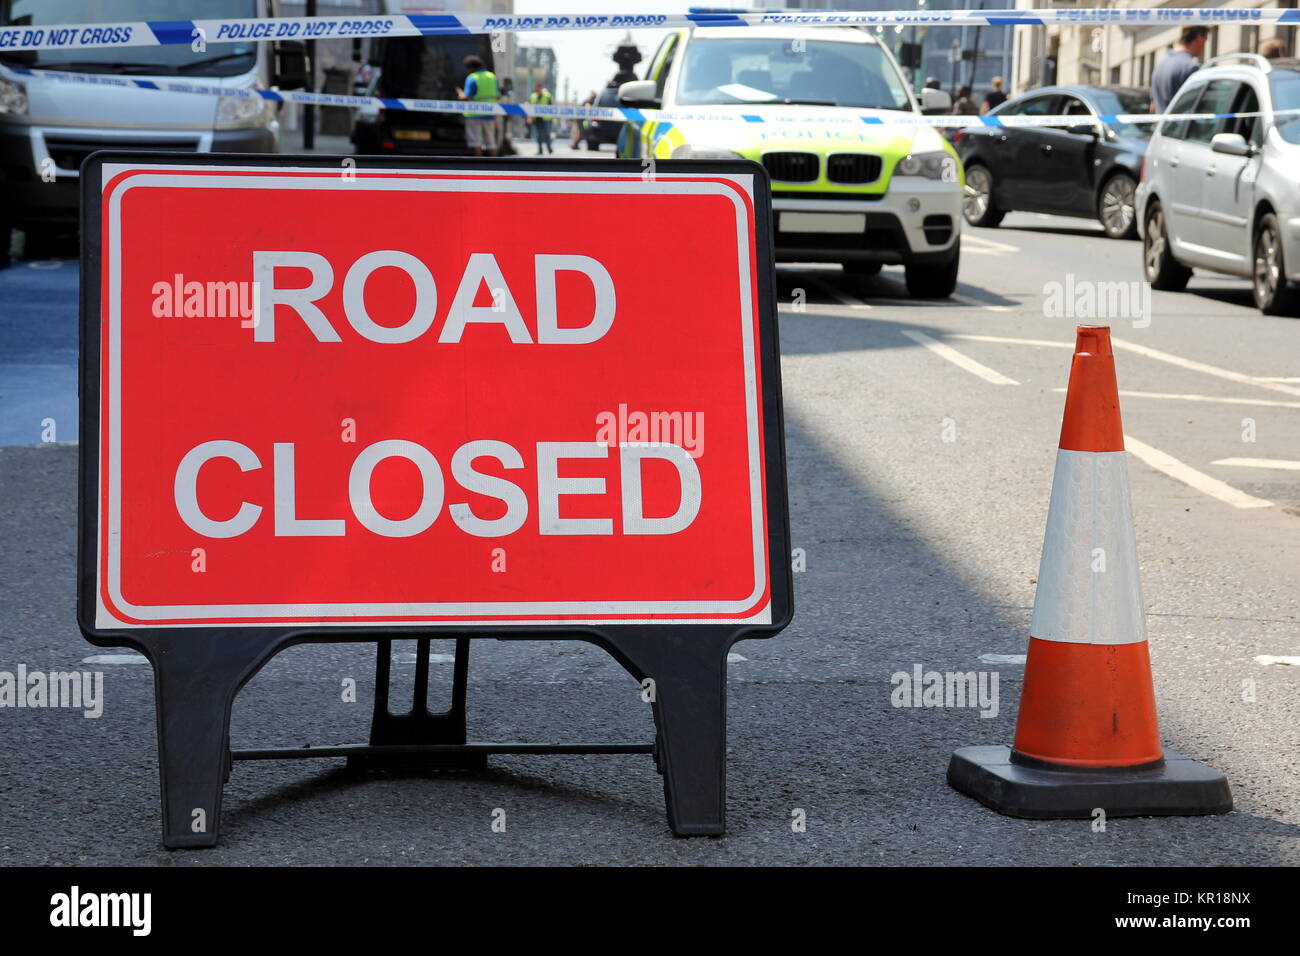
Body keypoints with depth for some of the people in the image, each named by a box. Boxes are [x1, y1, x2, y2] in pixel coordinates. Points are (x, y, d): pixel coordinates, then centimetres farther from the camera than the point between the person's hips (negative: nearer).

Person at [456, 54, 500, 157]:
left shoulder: (472, 78, -12)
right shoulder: (493, 77, 8)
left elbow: (466, 97, -18)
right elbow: (498, 96, 10)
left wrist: (460, 93, 2)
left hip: (475, 115, -6)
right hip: (490, 115, 6)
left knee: (476, 142, -2)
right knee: (491, 143, 11)